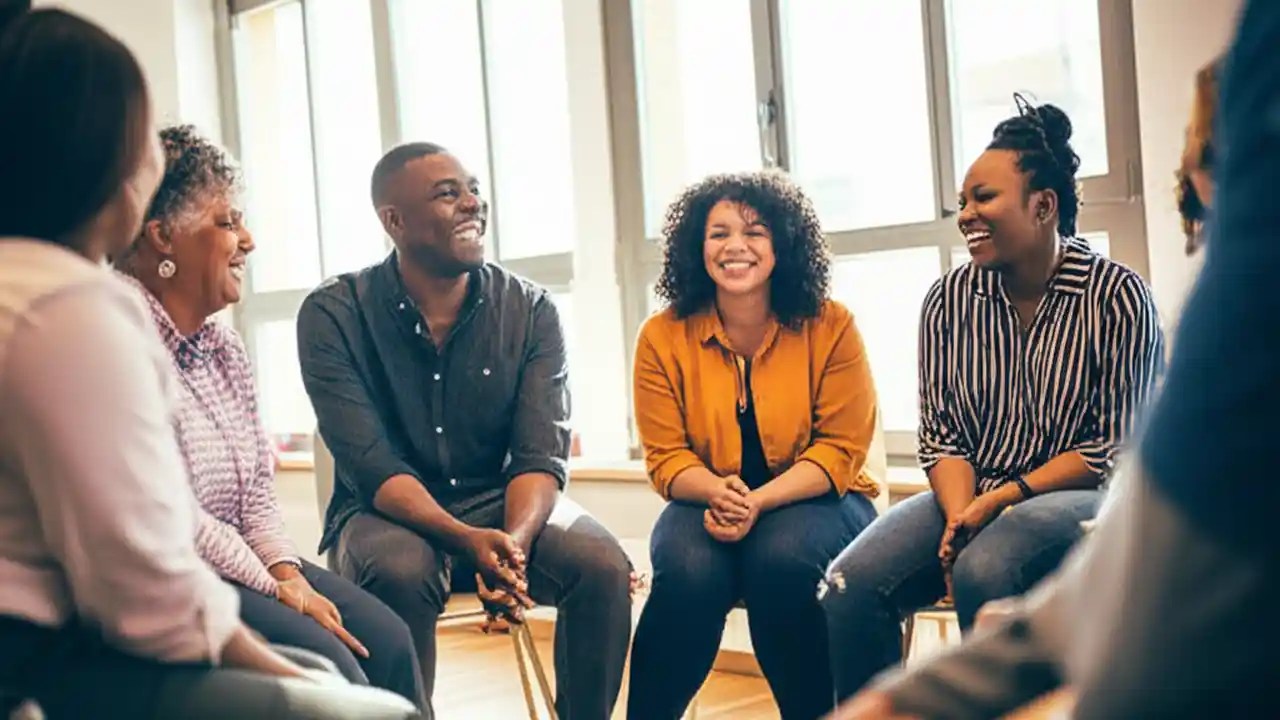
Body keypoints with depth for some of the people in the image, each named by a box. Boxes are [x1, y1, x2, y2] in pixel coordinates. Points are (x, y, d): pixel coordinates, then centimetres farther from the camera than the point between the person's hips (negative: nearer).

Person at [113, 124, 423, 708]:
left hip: (237, 563, 9)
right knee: (325, 664, -23)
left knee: (384, 636, -8)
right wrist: (274, 589, -15)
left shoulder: (226, 348, 12)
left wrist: (288, 571, -5)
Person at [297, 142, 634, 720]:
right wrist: (469, 541, -33)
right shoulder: (333, 315, -10)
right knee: (400, 573, -36)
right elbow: (370, 466, -17)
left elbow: (541, 456, -10)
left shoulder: (530, 311, -3)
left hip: (503, 503, 2)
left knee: (603, 566, -25)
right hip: (389, 512, -2)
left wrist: (513, 543, -32)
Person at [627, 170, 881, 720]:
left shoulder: (830, 326, -6)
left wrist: (758, 501, -23)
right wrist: (717, 493, -23)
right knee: (689, 572, -32)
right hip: (707, 504, 1)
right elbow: (667, 458, 0)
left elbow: (840, 448, -8)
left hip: (812, 500, -1)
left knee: (782, 559, -34)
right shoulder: (664, 337, -2)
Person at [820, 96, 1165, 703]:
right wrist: (961, 515, -15)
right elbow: (940, 434, 4)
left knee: (983, 569, -36)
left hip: (1081, 496, -4)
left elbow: (1116, 447, -7)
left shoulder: (1117, 296, -6)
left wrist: (1003, 497, -16)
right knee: (852, 586, -23)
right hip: (970, 496, 4)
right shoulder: (949, 299, 6)